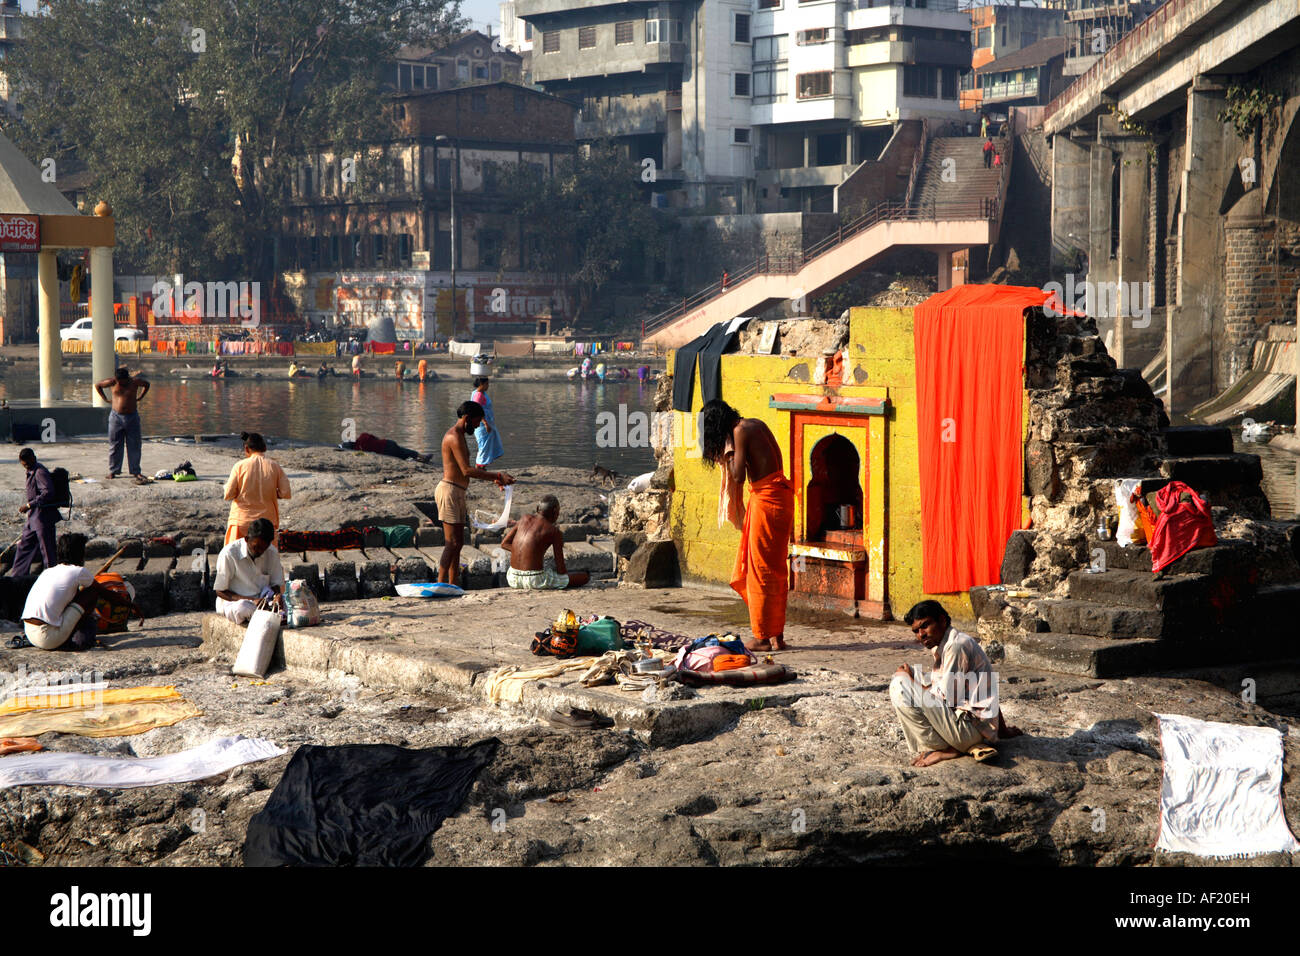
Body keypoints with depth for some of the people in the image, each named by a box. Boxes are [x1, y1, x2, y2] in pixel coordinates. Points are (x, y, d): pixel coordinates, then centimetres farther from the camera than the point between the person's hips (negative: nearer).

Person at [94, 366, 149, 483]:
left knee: (134, 446, 2)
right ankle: (112, 471, 13)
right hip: (116, 416, 0)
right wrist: (105, 399, 6)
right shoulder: (113, 382, -5)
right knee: (114, 445, 4)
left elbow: (147, 384, 15)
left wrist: (139, 398, 8)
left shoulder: (135, 382, -5)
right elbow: (97, 385, 10)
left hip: (132, 417, 0)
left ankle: (136, 471, 10)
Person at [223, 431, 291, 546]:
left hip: (241, 520, -1)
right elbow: (286, 493, -3)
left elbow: (228, 495, -6)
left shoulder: (240, 465, -5)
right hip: (267, 521, 1)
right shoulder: (275, 466, -1)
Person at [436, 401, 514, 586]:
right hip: (449, 491, -11)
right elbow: (467, 470, -20)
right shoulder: (455, 437, -14)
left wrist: (493, 478, 16)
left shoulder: (459, 436, 20)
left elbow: (467, 471, 24)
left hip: (457, 494, 11)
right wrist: (497, 476, -18)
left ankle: (452, 586, 11)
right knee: (453, 543, -14)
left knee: (458, 543, 9)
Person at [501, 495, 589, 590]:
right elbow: (561, 570, -5)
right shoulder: (555, 532, -5)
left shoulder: (525, 519, 9)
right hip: (536, 580, -7)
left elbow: (504, 544, 14)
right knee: (585, 576, 4)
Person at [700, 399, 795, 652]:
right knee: (776, 569, 12)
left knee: (761, 569, -3)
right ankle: (777, 634, 16)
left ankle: (763, 637, 1)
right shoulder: (755, 424, 16)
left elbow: (738, 477, -15)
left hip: (767, 496, -9)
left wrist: (727, 455, 1)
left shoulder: (740, 431, -11)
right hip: (780, 495, 9)